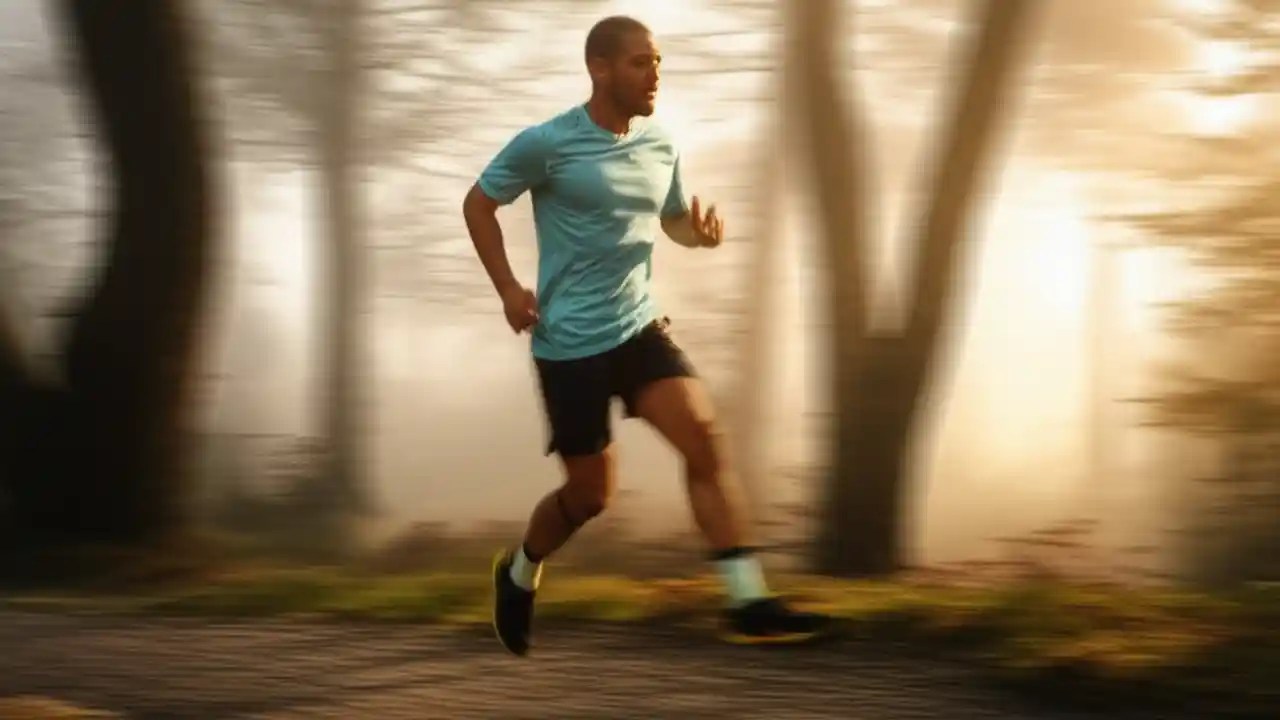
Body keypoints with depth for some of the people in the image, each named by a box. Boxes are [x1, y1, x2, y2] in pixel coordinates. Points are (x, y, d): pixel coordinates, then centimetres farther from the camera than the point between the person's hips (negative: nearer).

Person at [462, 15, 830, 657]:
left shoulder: (660, 147, 6)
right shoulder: (546, 144, -11)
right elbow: (478, 203, 1)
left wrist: (700, 231, -1)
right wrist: (508, 288, -7)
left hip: (639, 327, 5)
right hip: (570, 341, -5)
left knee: (702, 436, -16)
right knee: (591, 492, 3)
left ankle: (747, 603, -19)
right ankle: (519, 573, 35)